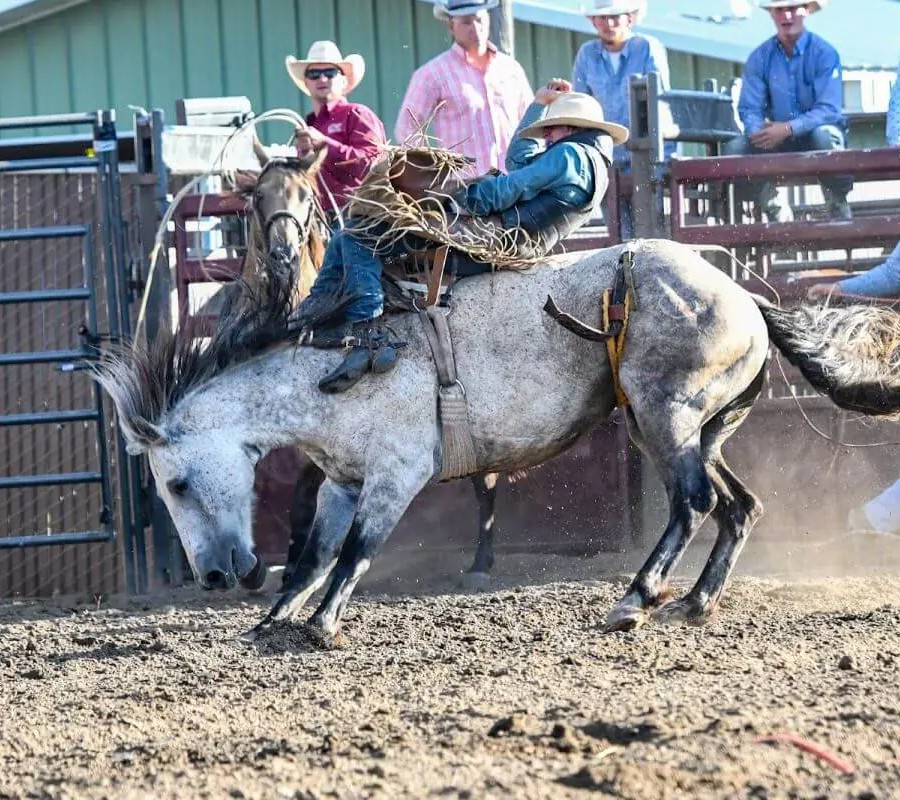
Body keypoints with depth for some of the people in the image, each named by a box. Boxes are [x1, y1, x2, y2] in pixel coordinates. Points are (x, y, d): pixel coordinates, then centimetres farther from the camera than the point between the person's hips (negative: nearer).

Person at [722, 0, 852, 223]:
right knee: (733, 149, -21)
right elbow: (749, 109, -2)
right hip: (778, 139, 3)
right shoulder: (759, 58, 1)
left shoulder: (824, 53, -9)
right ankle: (774, 210, -3)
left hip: (813, 133, -3)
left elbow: (828, 109, -18)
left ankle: (838, 208, -16)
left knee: (824, 135, -38)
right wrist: (758, 131, -27)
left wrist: (789, 128, -32)